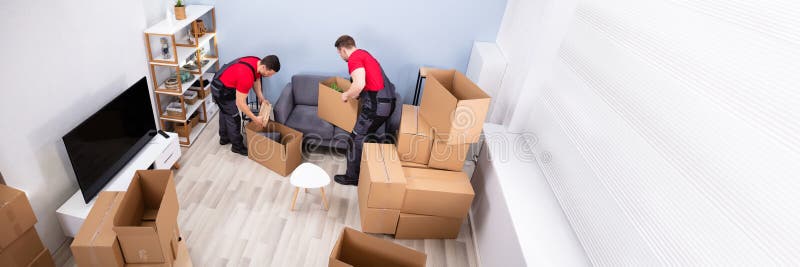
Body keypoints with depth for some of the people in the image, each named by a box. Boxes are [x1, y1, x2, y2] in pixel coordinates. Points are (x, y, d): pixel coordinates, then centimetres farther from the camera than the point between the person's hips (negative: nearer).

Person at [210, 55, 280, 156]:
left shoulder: (258, 63, -14)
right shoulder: (246, 76, -39)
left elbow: (256, 79, 8)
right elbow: (240, 103, -32)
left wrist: (261, 98, 2)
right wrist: (255, 118, -25)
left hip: (221, 84, 9)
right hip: (221, 90, -9)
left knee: (225, 112, 26)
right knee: (234, 118, 4)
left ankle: (224, 138, 47)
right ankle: (237, 146, 22)